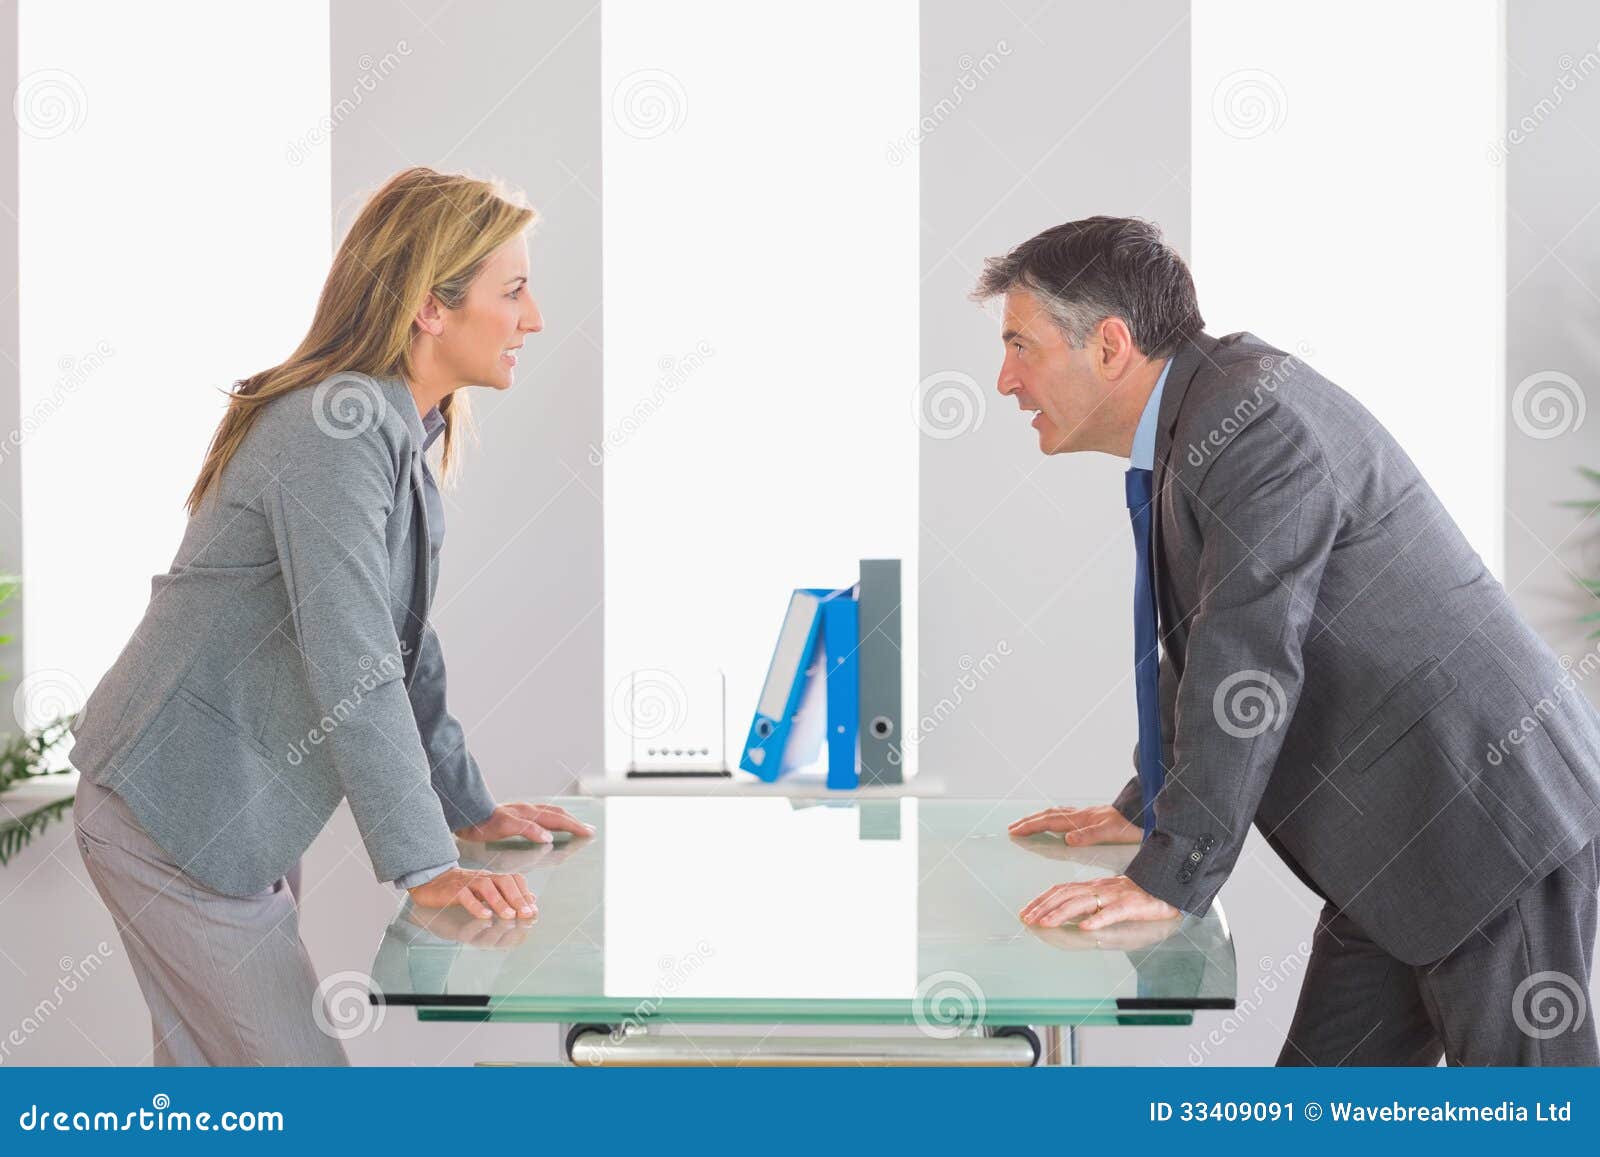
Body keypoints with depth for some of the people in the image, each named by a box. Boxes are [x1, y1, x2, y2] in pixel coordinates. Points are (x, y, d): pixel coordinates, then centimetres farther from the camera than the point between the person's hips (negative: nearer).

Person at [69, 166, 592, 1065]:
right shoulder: (334, 433, -22)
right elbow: (354, 668, -27)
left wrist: (471, 810, 14)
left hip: (244, 813, 9)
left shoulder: (400, 433, 8)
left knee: (208, 1083, 14)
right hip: (175, 818, -9)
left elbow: (407, 645, 14)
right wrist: (426, 868, -26)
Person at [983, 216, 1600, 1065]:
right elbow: (1196, 656, 20)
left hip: (1490, 815, -9)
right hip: (1399, 843, 10)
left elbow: (1245, 663, -25)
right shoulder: (1189, 425, 9)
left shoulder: (1257, 422, -21)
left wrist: (1169, 880, -21)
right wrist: (1143, 812, 24)